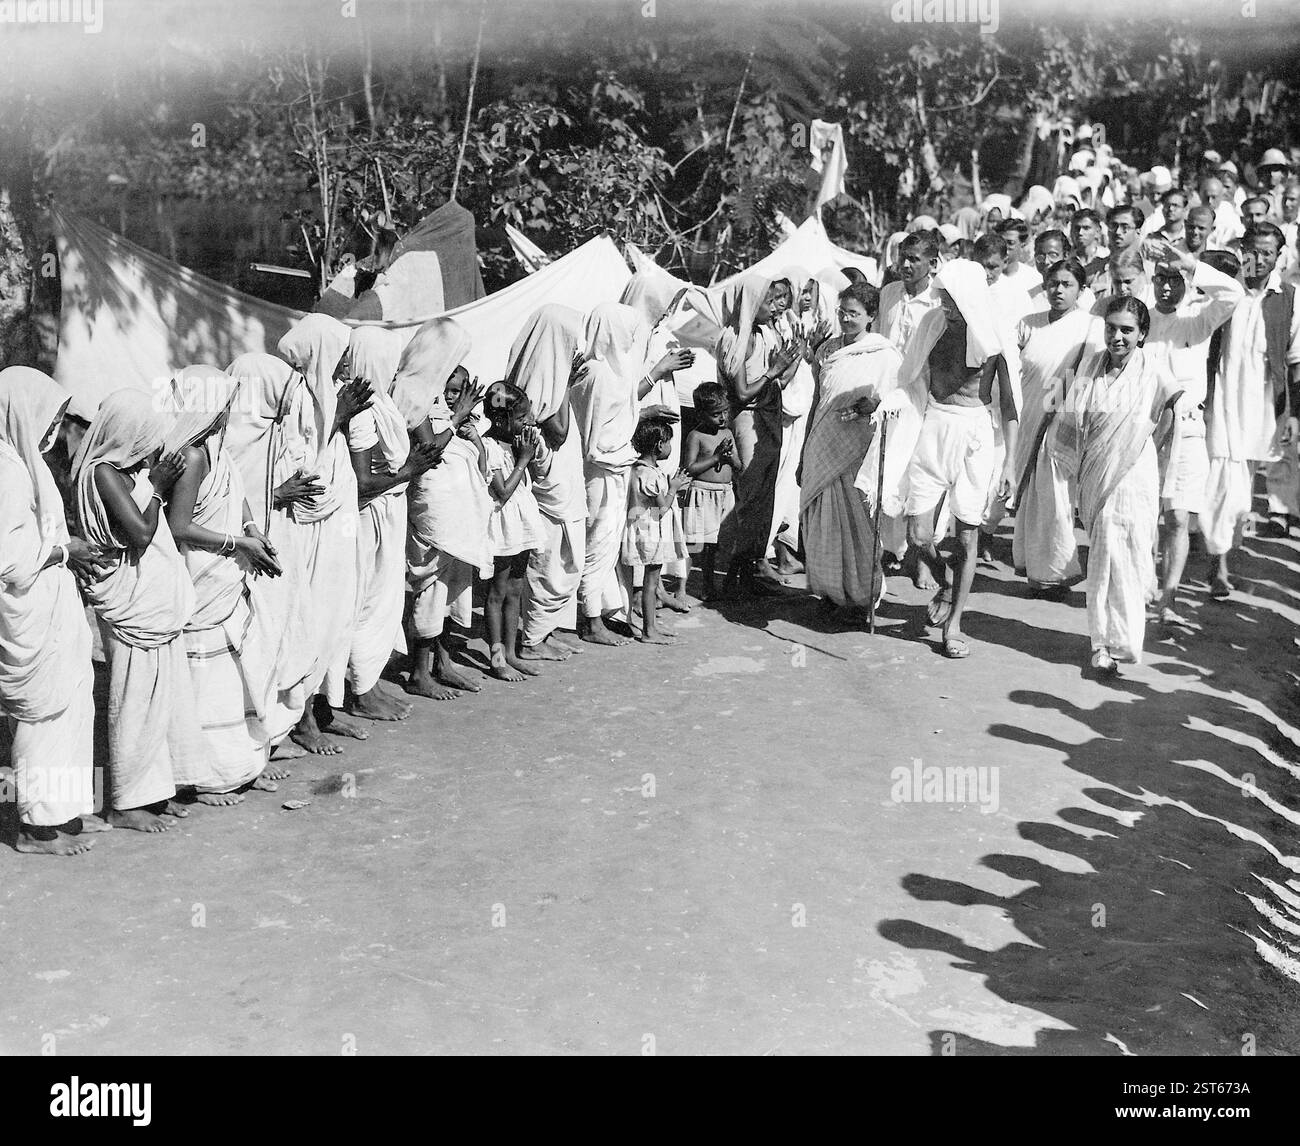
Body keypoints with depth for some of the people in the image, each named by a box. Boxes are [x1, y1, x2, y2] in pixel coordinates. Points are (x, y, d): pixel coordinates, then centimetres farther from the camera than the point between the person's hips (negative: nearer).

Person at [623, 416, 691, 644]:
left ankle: (652, 625, 23)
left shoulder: (645, 469, 10)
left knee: (653, 581, 15)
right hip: (651, 534, -10)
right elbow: (662, 508, -19)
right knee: (650, 582, -5)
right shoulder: (649, 474, -21)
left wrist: (674, 486, 8)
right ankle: (648, 631, 0)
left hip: (655, 534, 10)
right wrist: (673, 488, -7)